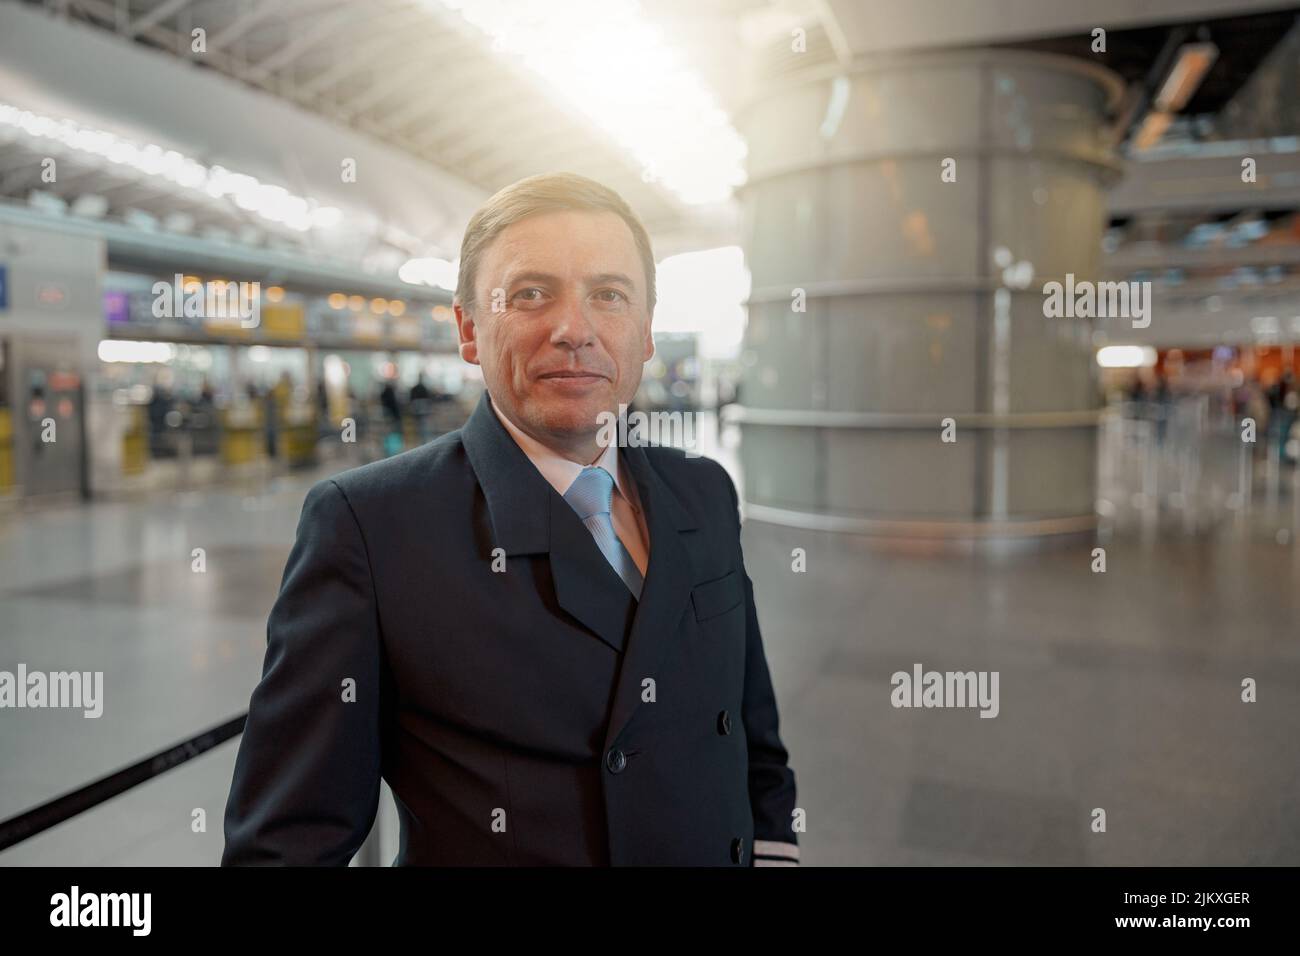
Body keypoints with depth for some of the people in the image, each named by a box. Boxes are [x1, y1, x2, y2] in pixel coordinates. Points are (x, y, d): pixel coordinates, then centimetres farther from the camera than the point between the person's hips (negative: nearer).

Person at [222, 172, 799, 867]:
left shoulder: (706, 497, -4)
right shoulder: (367, 523, -19)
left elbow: (759, 753, 2)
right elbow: (290, 837, -19)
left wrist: (772, 853, -9)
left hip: (727, 853, 5)